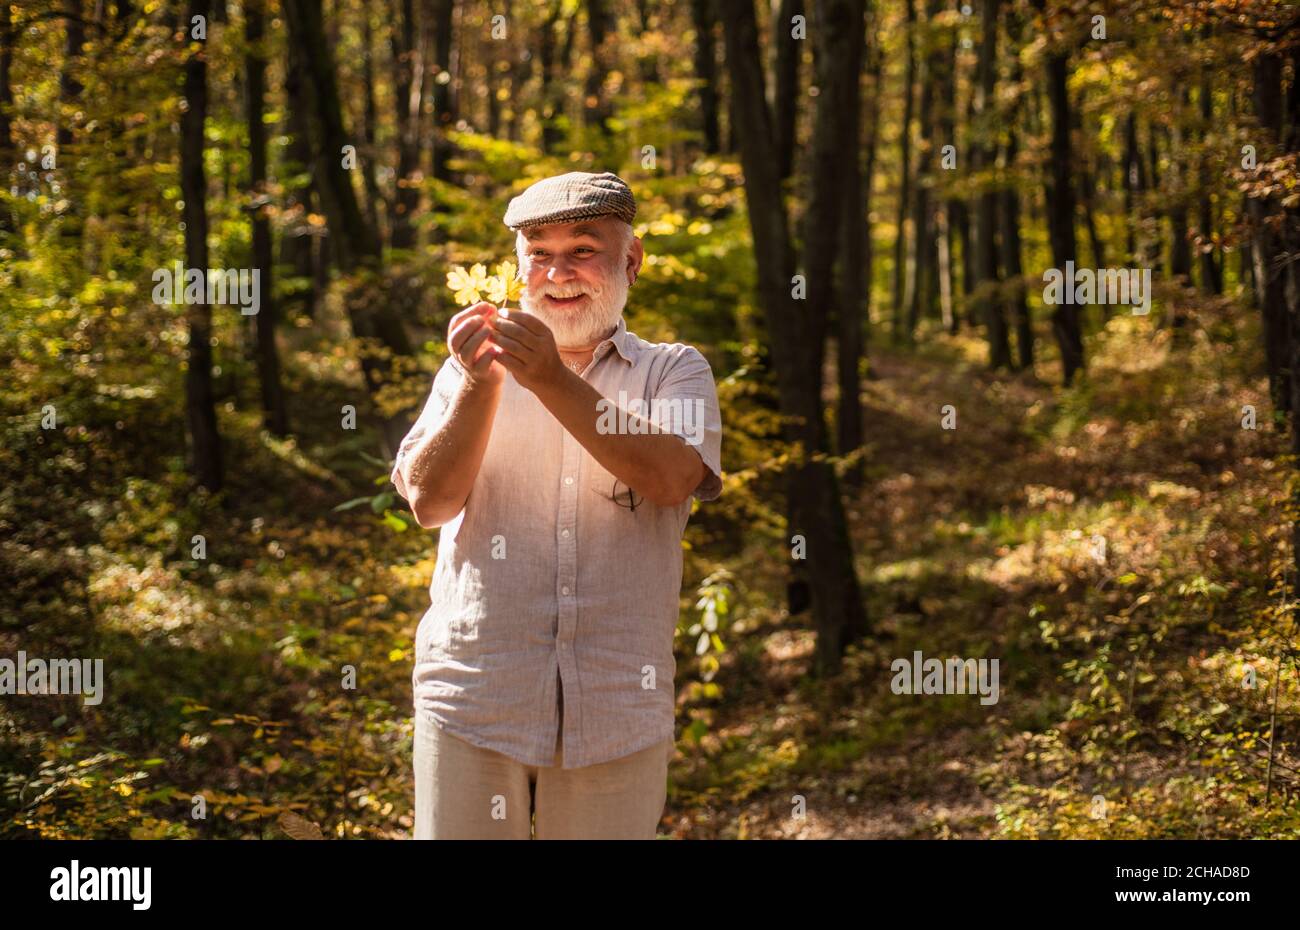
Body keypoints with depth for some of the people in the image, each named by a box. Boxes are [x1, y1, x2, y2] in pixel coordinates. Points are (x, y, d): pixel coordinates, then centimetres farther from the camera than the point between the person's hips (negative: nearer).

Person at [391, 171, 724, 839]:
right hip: (473, 701, 0)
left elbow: (670, 478, -10)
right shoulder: (472, 369, 12)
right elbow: (429, 502, -1)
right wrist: (481, 383, -14)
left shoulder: (674, 372, 10)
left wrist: (552, 380, -18)